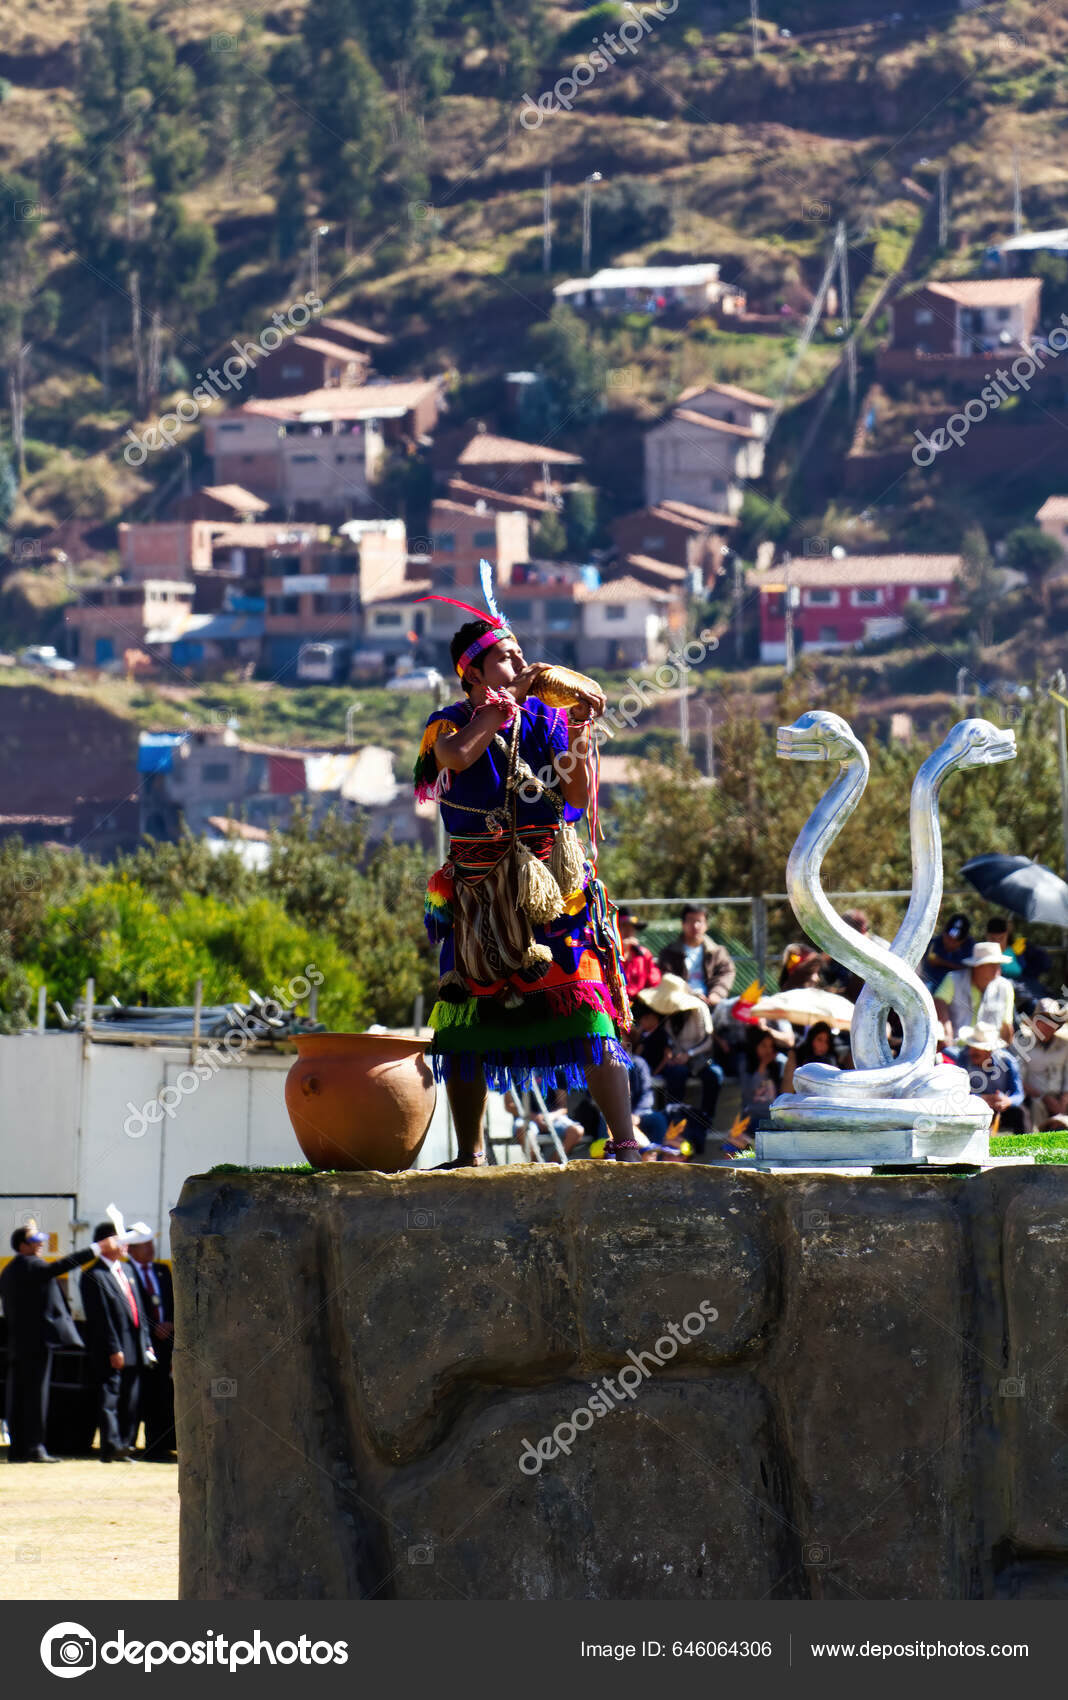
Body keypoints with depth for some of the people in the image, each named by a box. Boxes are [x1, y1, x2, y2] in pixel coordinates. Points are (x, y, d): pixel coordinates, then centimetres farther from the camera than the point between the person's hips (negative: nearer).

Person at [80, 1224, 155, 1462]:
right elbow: (101, 1317, -14)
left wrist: (146, 1343, 15)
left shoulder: (125, 1271, 18)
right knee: (109, 1398, -9)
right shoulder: (95, 1276, -9)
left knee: (130, 1401, 9)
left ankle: (124, 1445, 13)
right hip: (111, 1353, -8)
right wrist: (113, 1349, -19)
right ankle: (111, 1446, -14)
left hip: (134, 1350, 8)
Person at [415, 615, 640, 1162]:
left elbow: (578, 798, -3)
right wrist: (509, 701, -16)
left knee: (586, 1010, -12)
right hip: (479, 896, 0)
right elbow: (457, 756, -23)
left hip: (551, 887, 0)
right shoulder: (449, 724, 3)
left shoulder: (545, 718, 5)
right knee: (465, 1022, 0)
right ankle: (469, 1155, 11)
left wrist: (578, 729, -13)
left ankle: (626, 1143, -14)